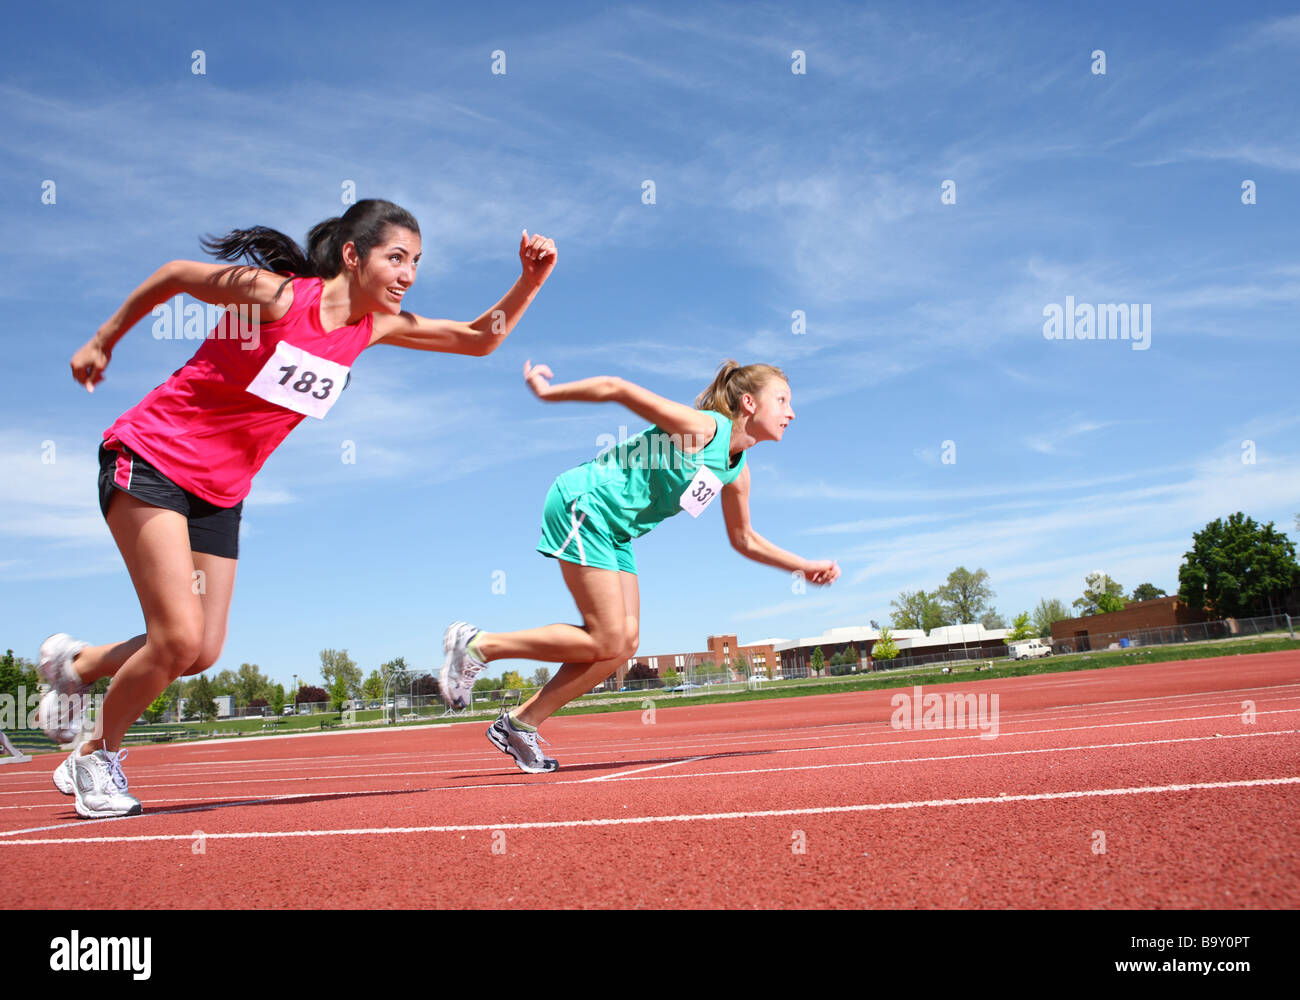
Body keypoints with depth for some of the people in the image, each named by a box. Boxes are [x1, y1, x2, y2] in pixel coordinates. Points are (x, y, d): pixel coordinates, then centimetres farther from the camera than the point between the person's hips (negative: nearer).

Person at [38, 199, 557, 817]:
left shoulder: (376, 325, -1)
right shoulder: (275, 294, -20)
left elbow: (479, 338, 5)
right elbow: (173, 274, -4)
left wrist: (529, 283, -11)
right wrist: (104, 341, 7)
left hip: (220, 493, 7)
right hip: (150, 462, -7)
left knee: (202, 653, 5)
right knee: (180, 638, -14)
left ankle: (74, 664, 32)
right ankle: (97, 756, 12)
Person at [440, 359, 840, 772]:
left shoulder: (736, 472, 8)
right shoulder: (701, 427, -17)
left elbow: (744, 539, 22)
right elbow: (616, 388, -15)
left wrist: (805, 566, 15)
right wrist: (548, 393, -9)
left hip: (614, 532, 9)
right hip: (582, 505, -9)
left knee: (624, 644, 1)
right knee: (607, 642, -12)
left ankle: (521, 723, 8)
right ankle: (478, 646, -3)